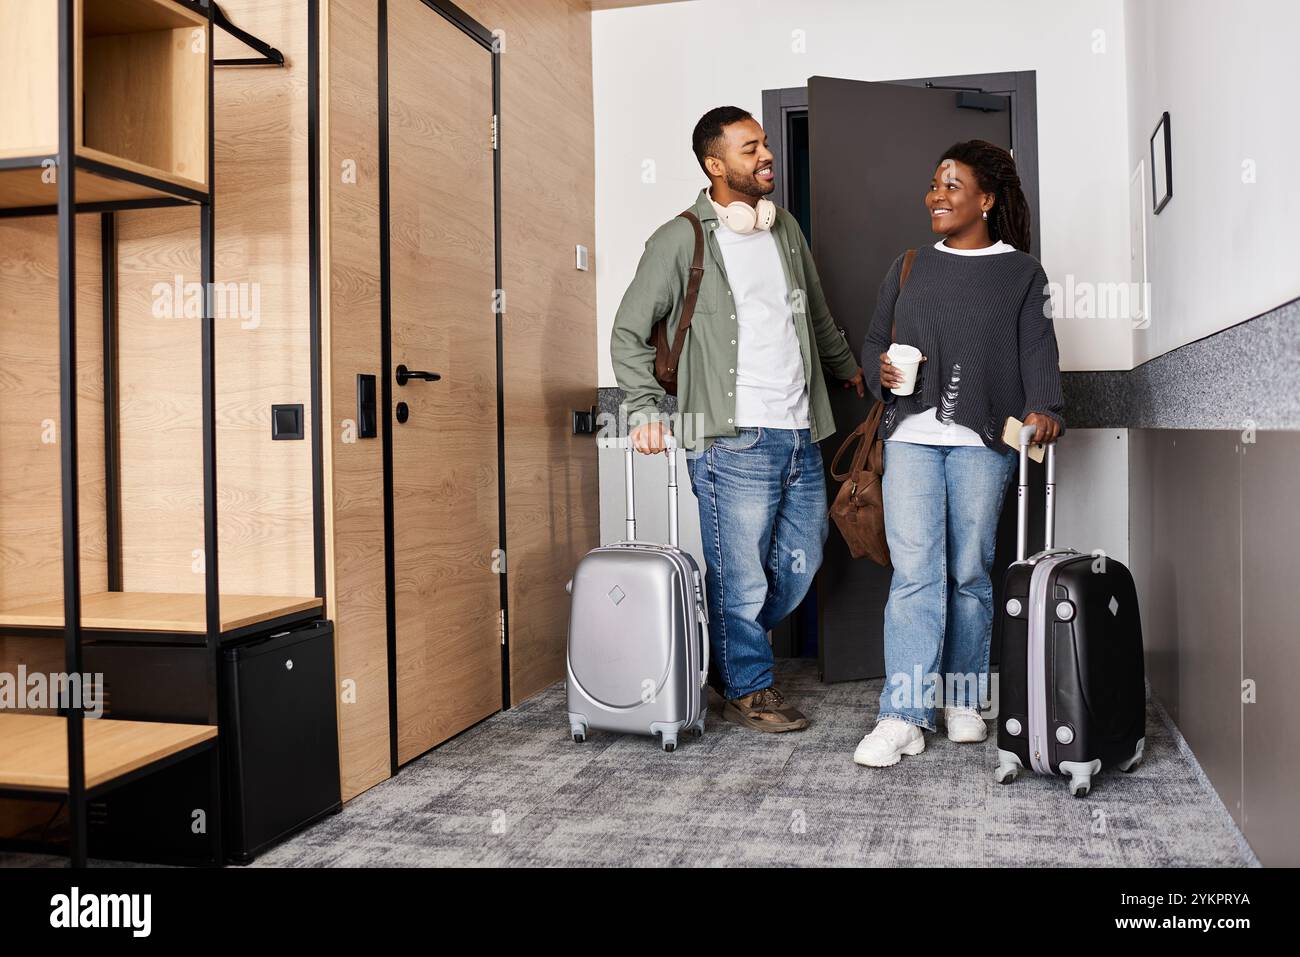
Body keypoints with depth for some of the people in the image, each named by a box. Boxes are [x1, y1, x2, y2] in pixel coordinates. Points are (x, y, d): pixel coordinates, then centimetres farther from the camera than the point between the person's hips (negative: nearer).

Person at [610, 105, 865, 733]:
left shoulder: (786, 228, 15)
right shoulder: (681, 240, -5)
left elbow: (817, 316, 29)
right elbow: (629, 334, -3)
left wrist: (849, 369, 34)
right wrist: (646, 410, -11)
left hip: (800, 435, 7)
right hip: (734, 441, -7)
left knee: (799, 563, 14)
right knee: (741, 575, 1)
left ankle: (730, 647, 35)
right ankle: (747, 688, 20)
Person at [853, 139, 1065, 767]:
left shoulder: (1020, 273, 7)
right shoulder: (908, 268, 16)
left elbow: (1037, 350, -2)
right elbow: (873, 340, 18)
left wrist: (1043, 409, -19)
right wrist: (881, 369, -4)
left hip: (983, 442, -1)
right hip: (911, 437, 1)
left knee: (970, 571, 5)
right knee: (915, 572, -7)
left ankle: (963, 699, 22)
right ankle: (903, 716, -6)